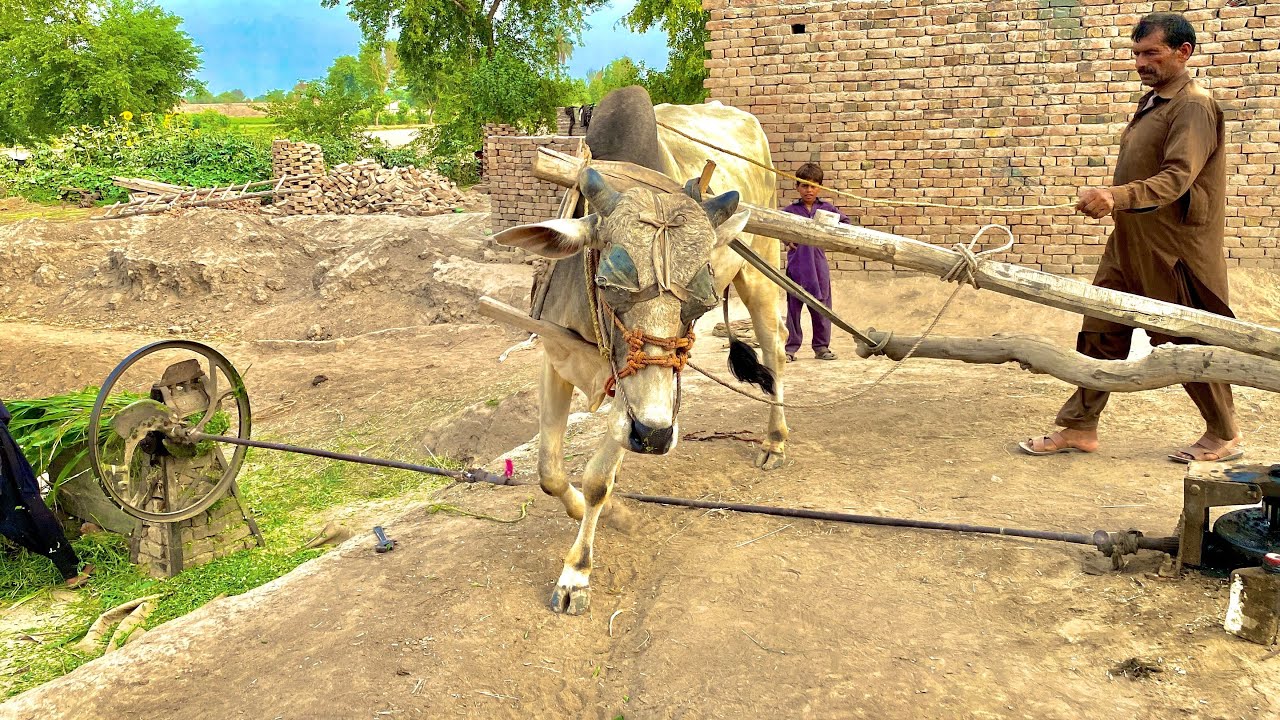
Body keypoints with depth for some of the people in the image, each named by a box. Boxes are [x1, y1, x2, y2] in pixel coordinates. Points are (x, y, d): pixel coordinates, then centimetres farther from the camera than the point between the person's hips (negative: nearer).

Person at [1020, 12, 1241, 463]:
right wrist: (1111, 200, 18)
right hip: (1129, 243, 9)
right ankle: (1080, 427, 14)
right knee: (1100, 332, 7)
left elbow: (1176, 178, -28)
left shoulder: (1194, 106, -14)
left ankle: (1225, 436, 22)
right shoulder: (1151, 104, 15)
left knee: (1189, 344, 3)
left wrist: (1117, 196, -41)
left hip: (1173, 249, -9)